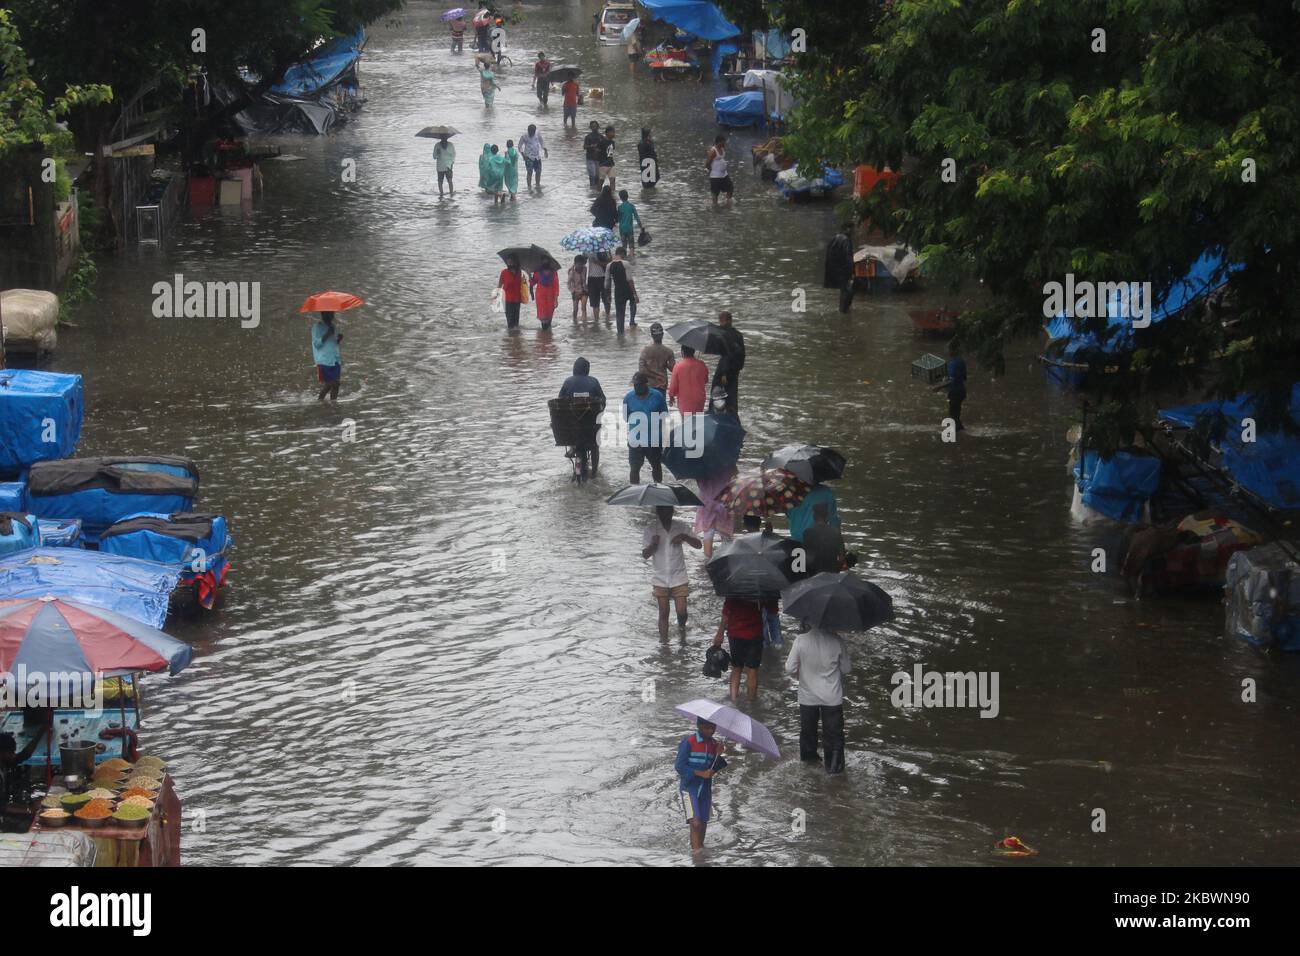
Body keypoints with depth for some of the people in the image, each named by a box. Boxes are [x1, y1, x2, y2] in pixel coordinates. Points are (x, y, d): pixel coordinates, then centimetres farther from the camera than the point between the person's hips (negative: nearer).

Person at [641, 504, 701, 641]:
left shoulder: (680, 527, -2)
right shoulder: (651, 529, -3)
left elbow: (698, 545, -3)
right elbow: (645, 554, -3)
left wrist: (684, 537, -21)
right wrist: (653, 544, -24)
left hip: (679, 578, 0)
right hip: (661, 579, 0)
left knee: (682, 612, -2)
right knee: (663, 612, 2)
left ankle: (681, 627, 30)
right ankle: (663, 641, 10)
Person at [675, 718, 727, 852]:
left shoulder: (713, 744, 9)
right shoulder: (689, 742, -8)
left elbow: (714, 769, 8)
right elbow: (679, 766, -12)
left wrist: (719, 755, -9)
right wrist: (700, 773, -19)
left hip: (705, 789, 6)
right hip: (690, 787, -6)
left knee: (703, 825, 8)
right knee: (695, 822, -20)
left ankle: (698, 849, 19)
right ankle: (696, 848, -24)